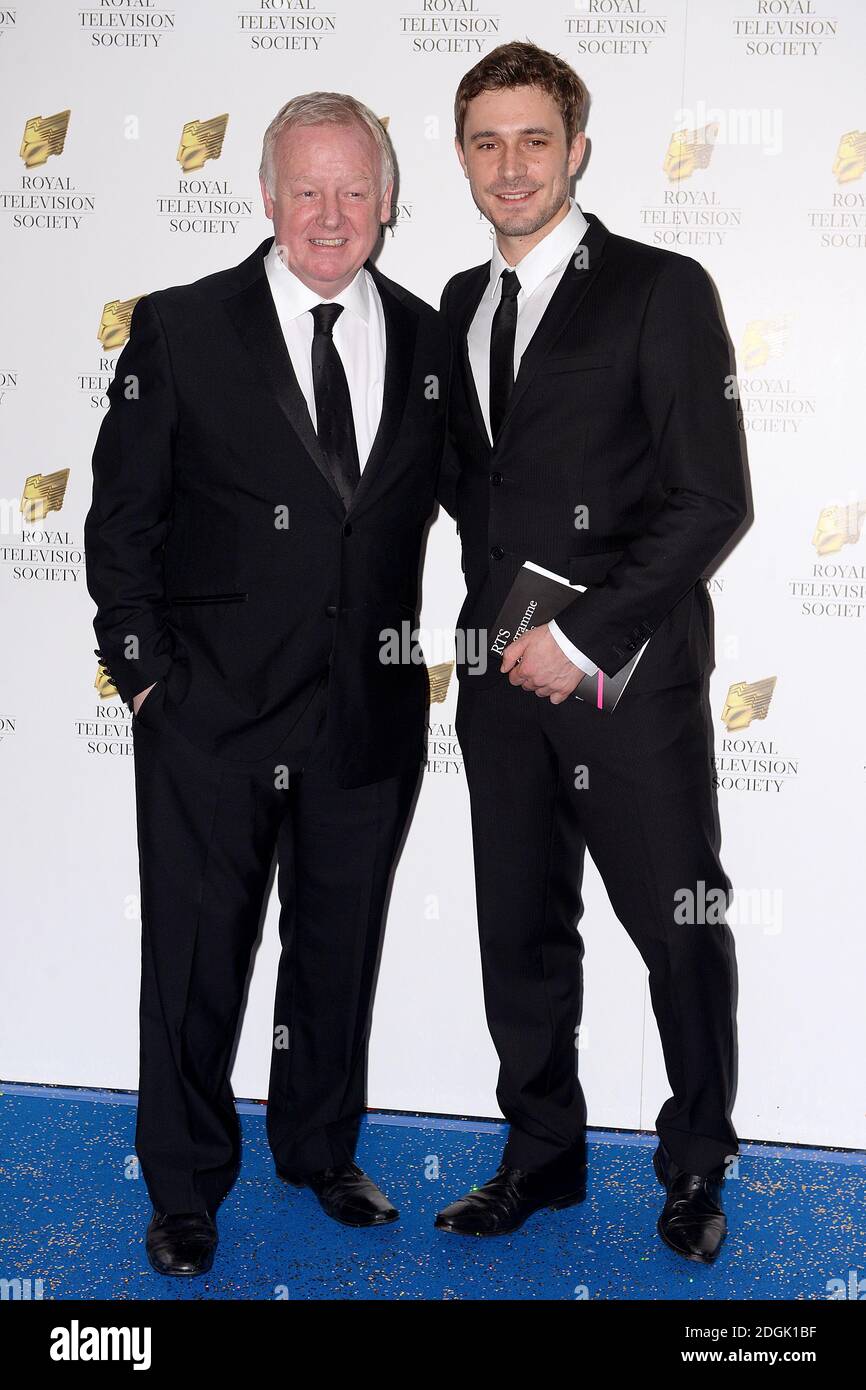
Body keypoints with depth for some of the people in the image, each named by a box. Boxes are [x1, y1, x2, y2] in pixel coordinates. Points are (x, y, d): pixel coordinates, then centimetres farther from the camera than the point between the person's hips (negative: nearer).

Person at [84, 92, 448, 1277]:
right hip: (210, 710, -3)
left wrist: (412, 656, 7)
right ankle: (185, 1189, 27)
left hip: (370, 717, 3)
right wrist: (144, 668, -8)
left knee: (340, 945, 17)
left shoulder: (429, 342, 4)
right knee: (196, 954, 8)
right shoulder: (180, 330, -5)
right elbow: (120, 523, -2)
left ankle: (320, 1149, 38)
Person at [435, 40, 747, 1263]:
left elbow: (713, 500, -12)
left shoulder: (662, 291, -6)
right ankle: (542, 1155, 29)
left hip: (630, 675, -5)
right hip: (500, 675, 6)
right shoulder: (461, 305, 13)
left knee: (681, 929, 6)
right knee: (520, 931, 12)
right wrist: (499, 615, 6)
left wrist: (584, 637, -14)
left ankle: (694, 1168, 25)